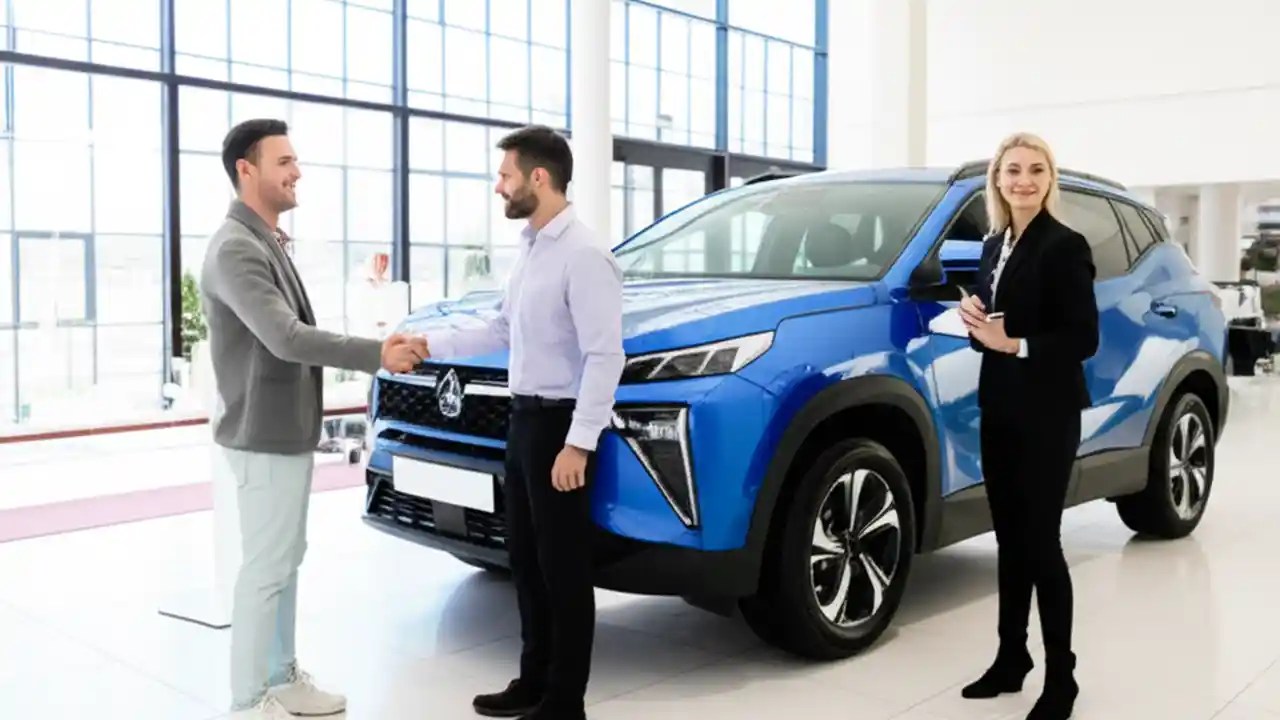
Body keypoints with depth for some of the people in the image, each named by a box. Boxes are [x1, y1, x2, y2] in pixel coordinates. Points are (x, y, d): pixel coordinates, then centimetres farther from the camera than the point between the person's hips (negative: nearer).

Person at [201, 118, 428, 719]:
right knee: (265, 569, -2)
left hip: (288, 433, 10)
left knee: (286, 561, 16)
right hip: (264, 438, -10)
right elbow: (285, 339, -28)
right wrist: (377, 355, -27)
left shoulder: (267, 241, 14)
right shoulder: (236, 248, -19)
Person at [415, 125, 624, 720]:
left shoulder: (583, 255, -18)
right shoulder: (530, 246, 11)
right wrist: (430, 345, 10)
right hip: (524, 418, 10)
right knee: (525, 557, 17)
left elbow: (604, 356, -21)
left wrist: (578, 443, -23)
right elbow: (502, 332, 17)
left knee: (563, 564, 1)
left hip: (560, 424, -9)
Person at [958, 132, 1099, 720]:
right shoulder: (994, 245, 11)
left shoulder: (1065, 245, -11)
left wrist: (1011, 342, -22)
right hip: (999, 409, 7)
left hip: (1047, 415, -7)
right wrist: (975, 319, -2)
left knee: (1040, 543, -2)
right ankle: (1010, 659, 25)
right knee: (1010, 539, 13)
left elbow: (1083, 339, -16)